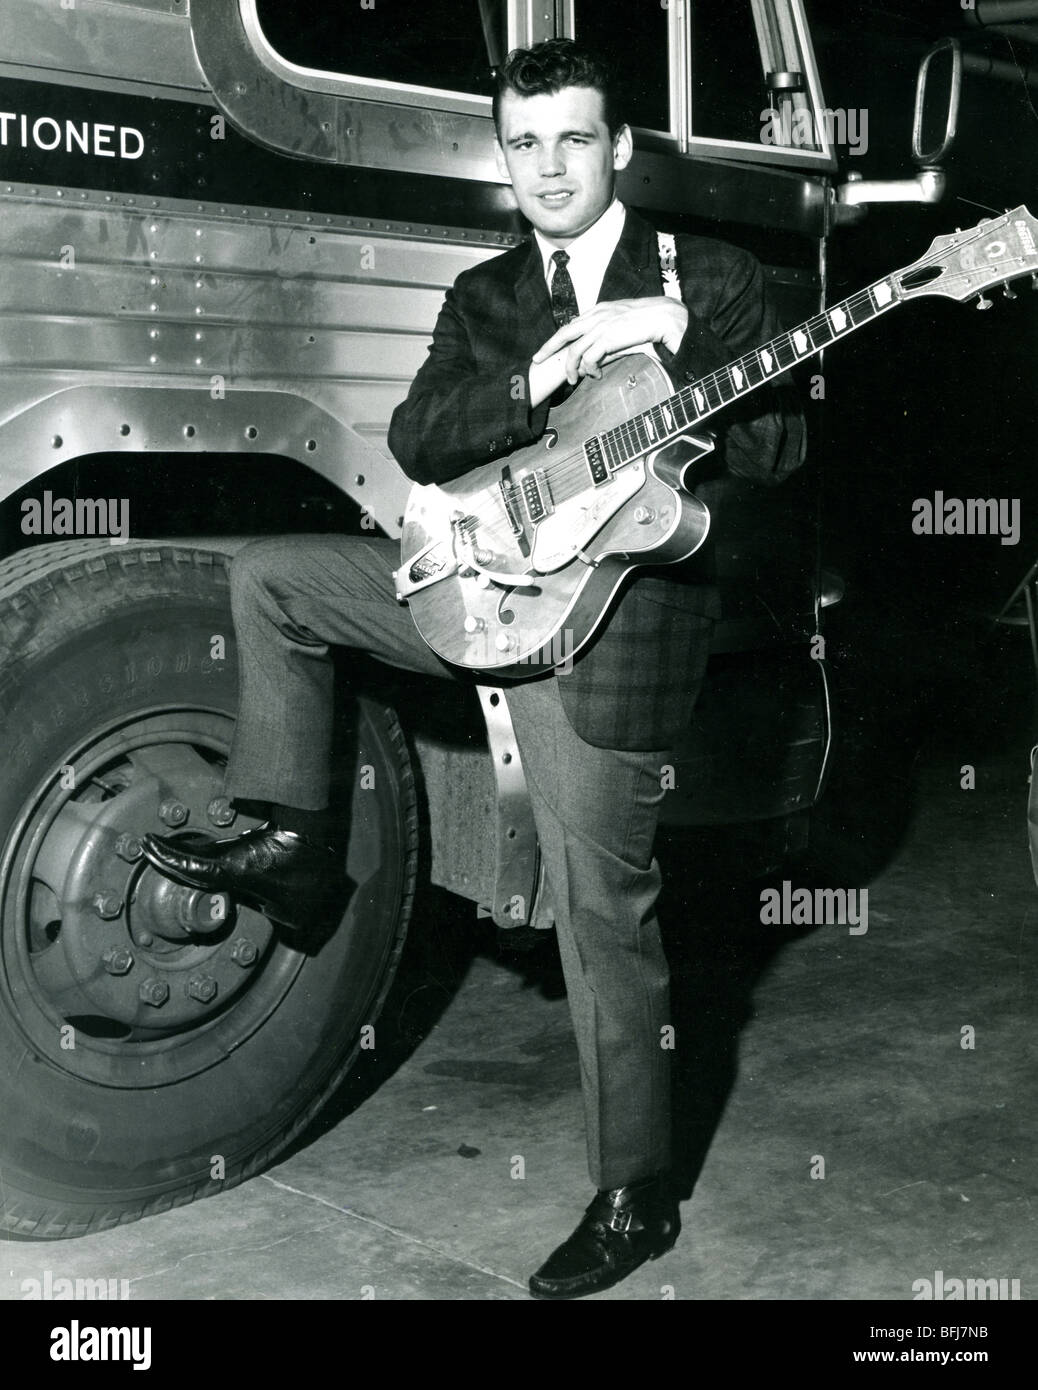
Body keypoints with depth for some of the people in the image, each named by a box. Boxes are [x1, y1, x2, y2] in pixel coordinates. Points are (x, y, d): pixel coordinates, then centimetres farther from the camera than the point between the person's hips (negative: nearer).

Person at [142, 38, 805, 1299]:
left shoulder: (708, 281, 0)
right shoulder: (484, 298, 13)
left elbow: (775, 455, -8)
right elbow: (416, 445, 0)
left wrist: (675, 337, -21)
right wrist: (532, 384, -17)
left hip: (615, 625, -6)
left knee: (603, 924, -3)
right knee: (271, 578, 4)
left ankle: (634, 1202, 11)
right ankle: (290, 840, 11)